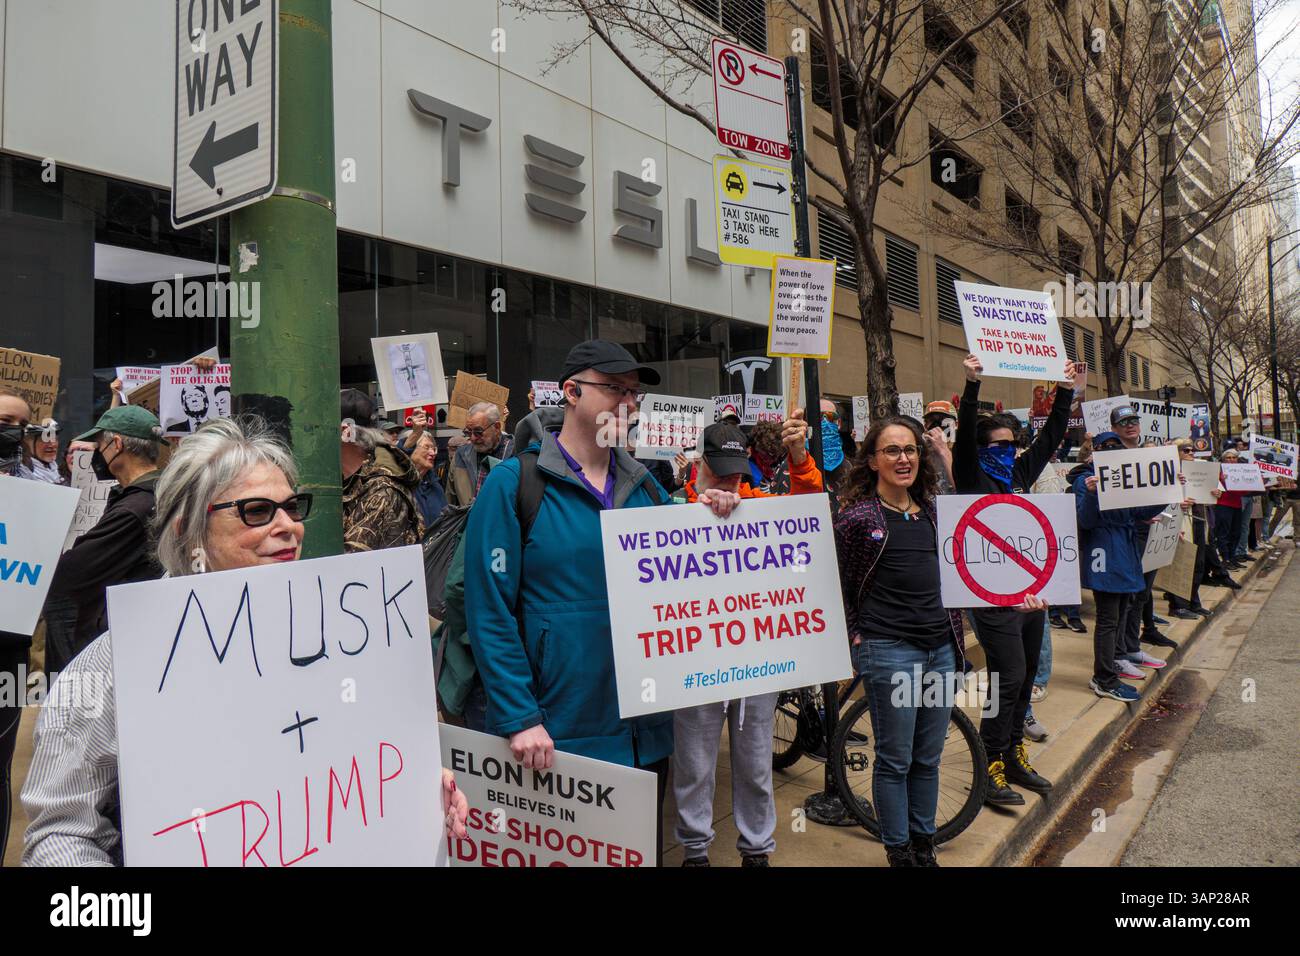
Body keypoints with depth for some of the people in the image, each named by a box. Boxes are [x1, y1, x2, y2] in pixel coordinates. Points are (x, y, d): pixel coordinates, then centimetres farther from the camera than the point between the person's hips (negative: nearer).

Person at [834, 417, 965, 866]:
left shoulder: (931, 511, 10)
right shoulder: (856, 517, -8)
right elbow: (835, 585, -3)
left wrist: (955, 629, 14)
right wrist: (854, 636, -5)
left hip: (942, 648, 6)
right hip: (889, 651, -6)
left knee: (928, 759, 15)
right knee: (895, 760, 5)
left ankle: (924, 845, 31)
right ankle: (899, 851, 21)